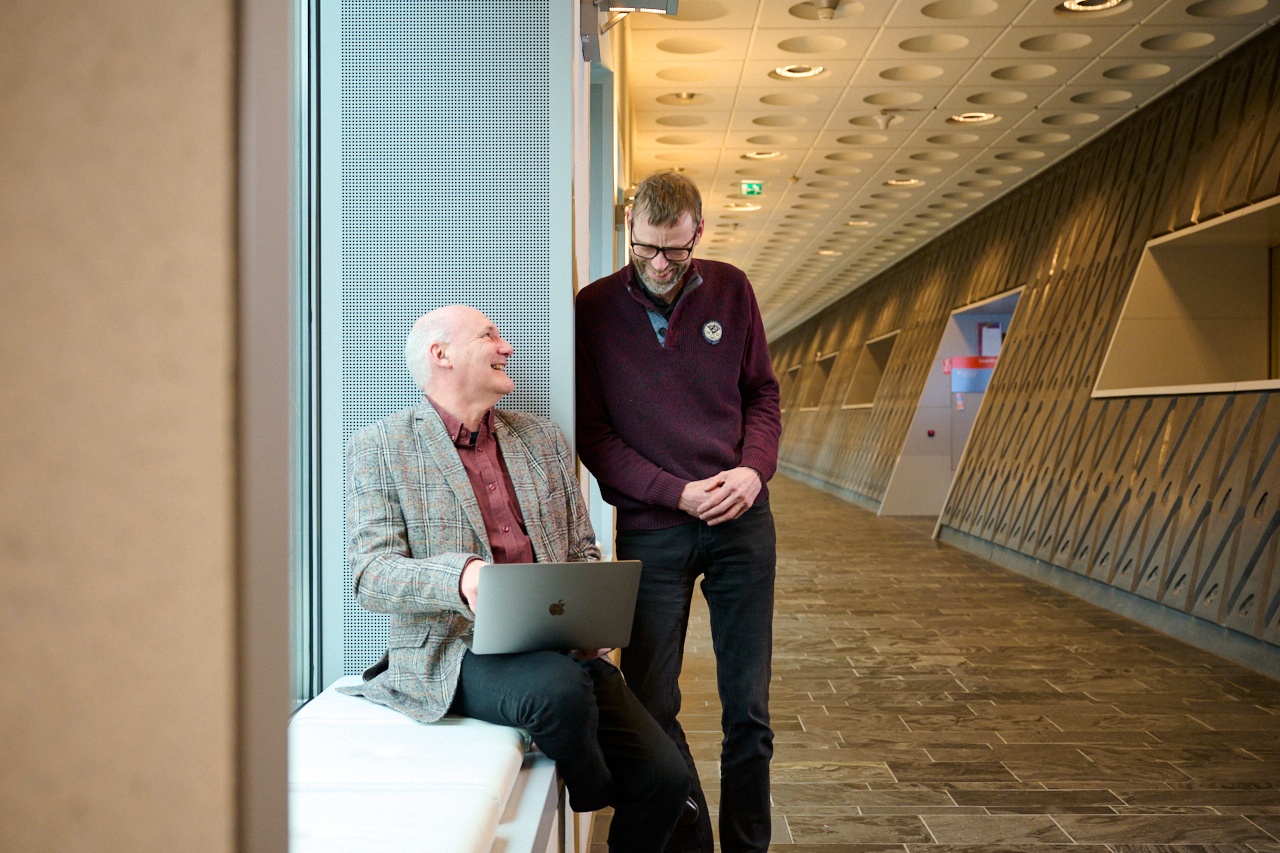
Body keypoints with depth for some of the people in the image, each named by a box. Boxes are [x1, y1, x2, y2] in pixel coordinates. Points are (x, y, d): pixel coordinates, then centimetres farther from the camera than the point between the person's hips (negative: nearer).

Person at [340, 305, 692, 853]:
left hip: (558, 646, 5)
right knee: (560, 686, -35)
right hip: (456, 650, -4)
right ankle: (594, 795, -2)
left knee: (665, 778, -13)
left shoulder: (542, 439, 17)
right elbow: (370, 574, -9)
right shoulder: (378, 449, 1)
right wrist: (457, 577, -31)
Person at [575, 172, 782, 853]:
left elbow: (762, 393, 11)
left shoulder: (730, 290, 4)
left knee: (748, 708, 7)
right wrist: (677, 493, -13)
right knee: (651, 704, 2)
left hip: (741, 522, 2)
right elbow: (592, 433, -4)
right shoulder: (594, 309, -3)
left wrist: (754, 469, -8)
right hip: (651, 529, -1)